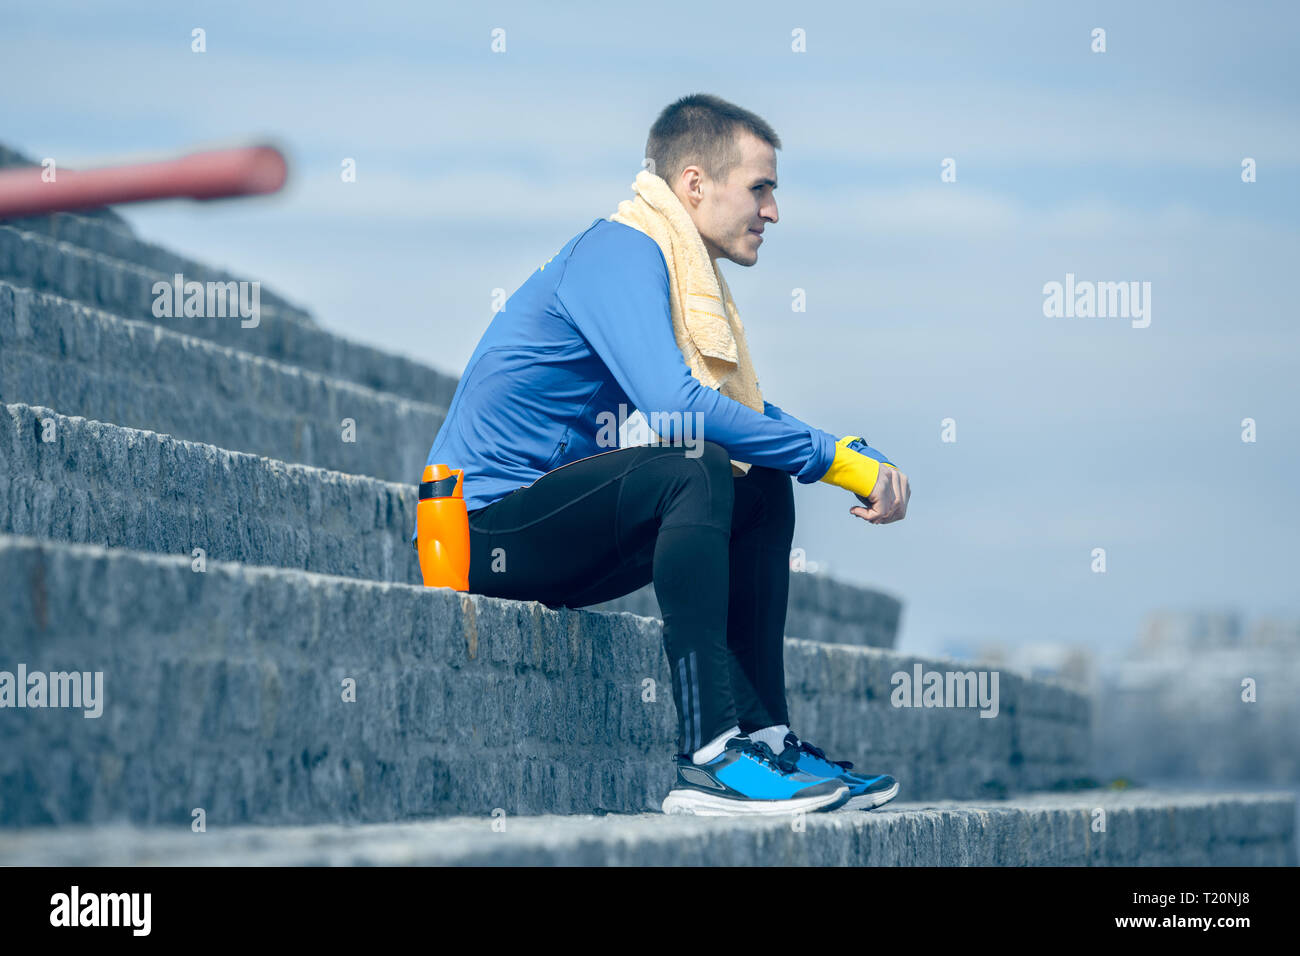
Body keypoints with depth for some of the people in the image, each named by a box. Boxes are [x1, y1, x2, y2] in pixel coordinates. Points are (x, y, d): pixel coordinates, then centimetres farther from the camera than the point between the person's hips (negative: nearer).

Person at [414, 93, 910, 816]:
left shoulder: (677, 270, 17)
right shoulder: (621, 253, -14)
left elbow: (753, 416, 20)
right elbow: (674, 403, -30)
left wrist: (869, 461, 2)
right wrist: (838, 459, -24)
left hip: (544, 530, 10)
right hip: (482, 528, -10)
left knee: (764, 491, 9)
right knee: (695, 471, -29)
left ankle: (764, 735, 4)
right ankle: (709, 753, -30)